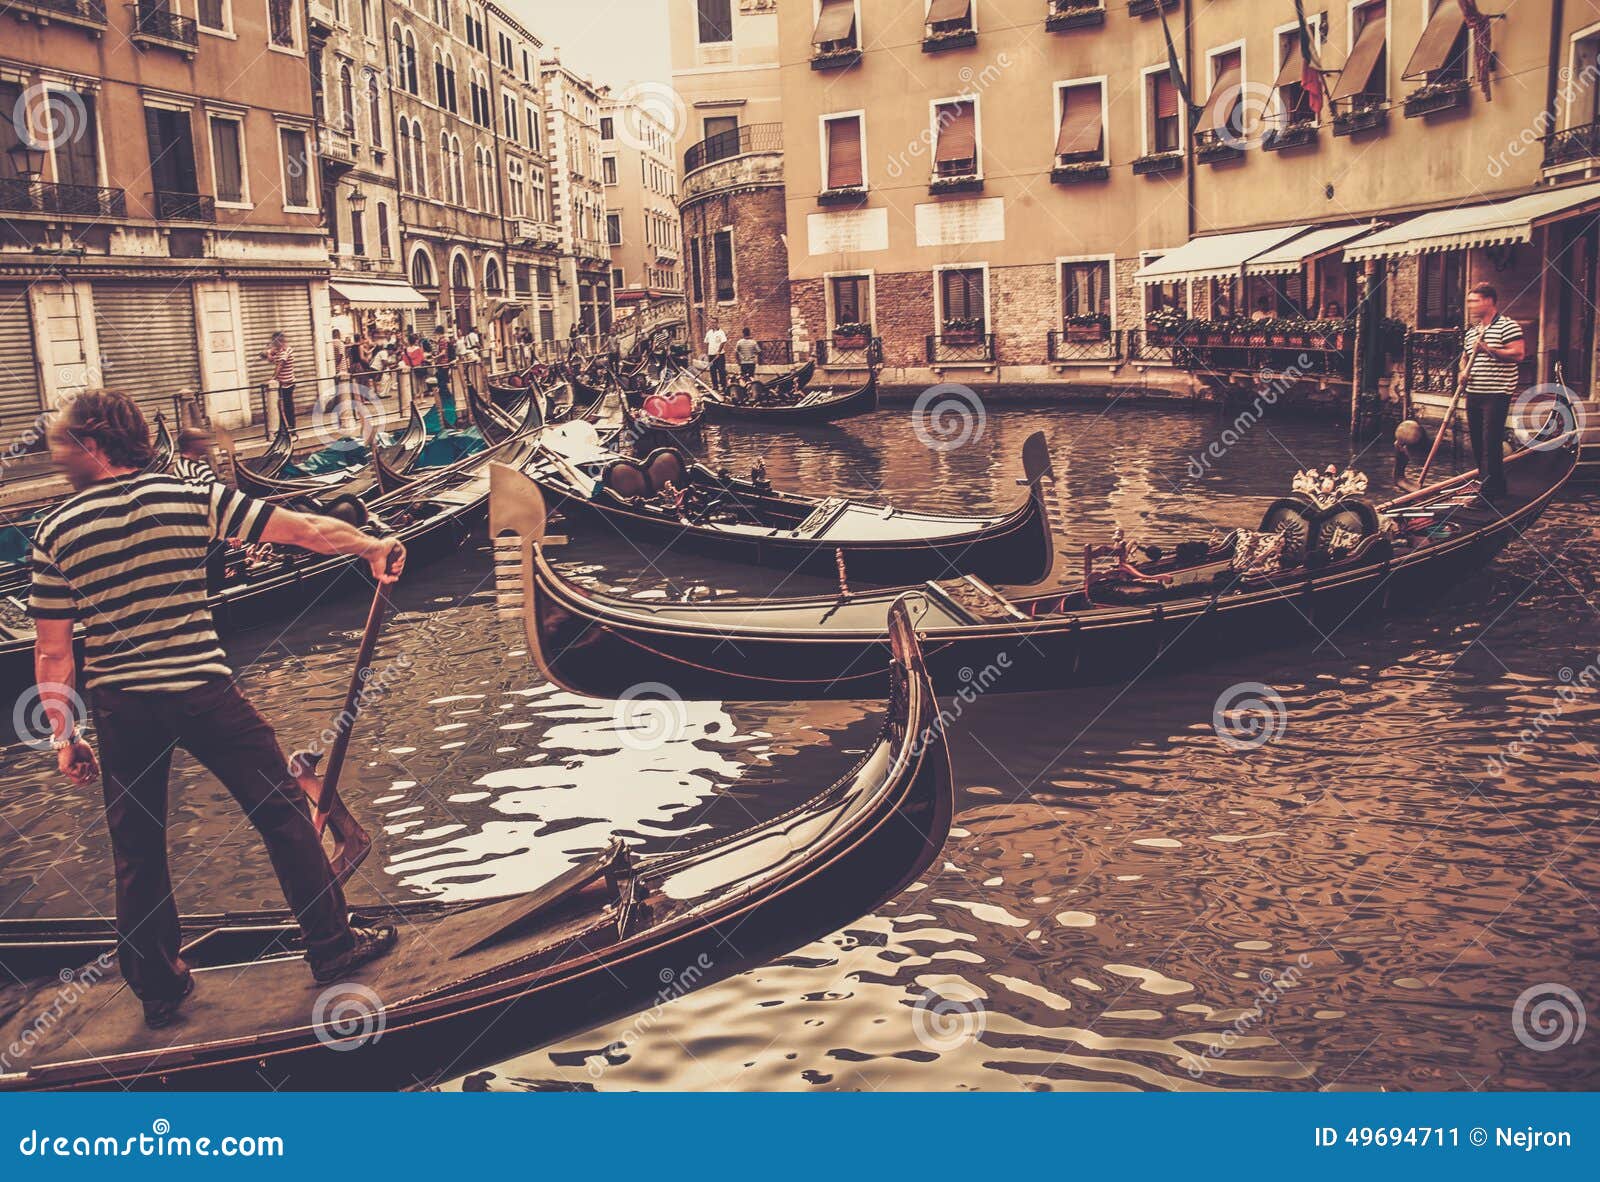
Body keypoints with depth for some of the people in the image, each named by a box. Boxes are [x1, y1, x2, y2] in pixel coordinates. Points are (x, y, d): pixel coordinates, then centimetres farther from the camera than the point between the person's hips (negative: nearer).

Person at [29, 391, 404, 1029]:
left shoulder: (56, 532, -2)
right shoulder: (193, 499, -4)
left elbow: (53, 651, -1)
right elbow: (308, 530, -1)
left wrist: (63, 735, 8)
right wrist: (372, 546, 16)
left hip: (120, 707, 2)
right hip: (202, 691, -1)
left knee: (136, 849, 16)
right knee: (281, 809, 13)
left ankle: (158, 987, 28)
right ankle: (332, 945, 19)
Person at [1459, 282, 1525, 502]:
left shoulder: (1508, 326, -7)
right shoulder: (1472, 330, 18)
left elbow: (1518, 354, -17)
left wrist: (1488, 349, -21)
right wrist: (1463, 370, 8)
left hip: (1497, 393, -8)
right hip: (1474, 393, 8)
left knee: (1491, 442, -9)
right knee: (1477, 441, 11)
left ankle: (1488, 491, -7)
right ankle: (1484, 481, 22)